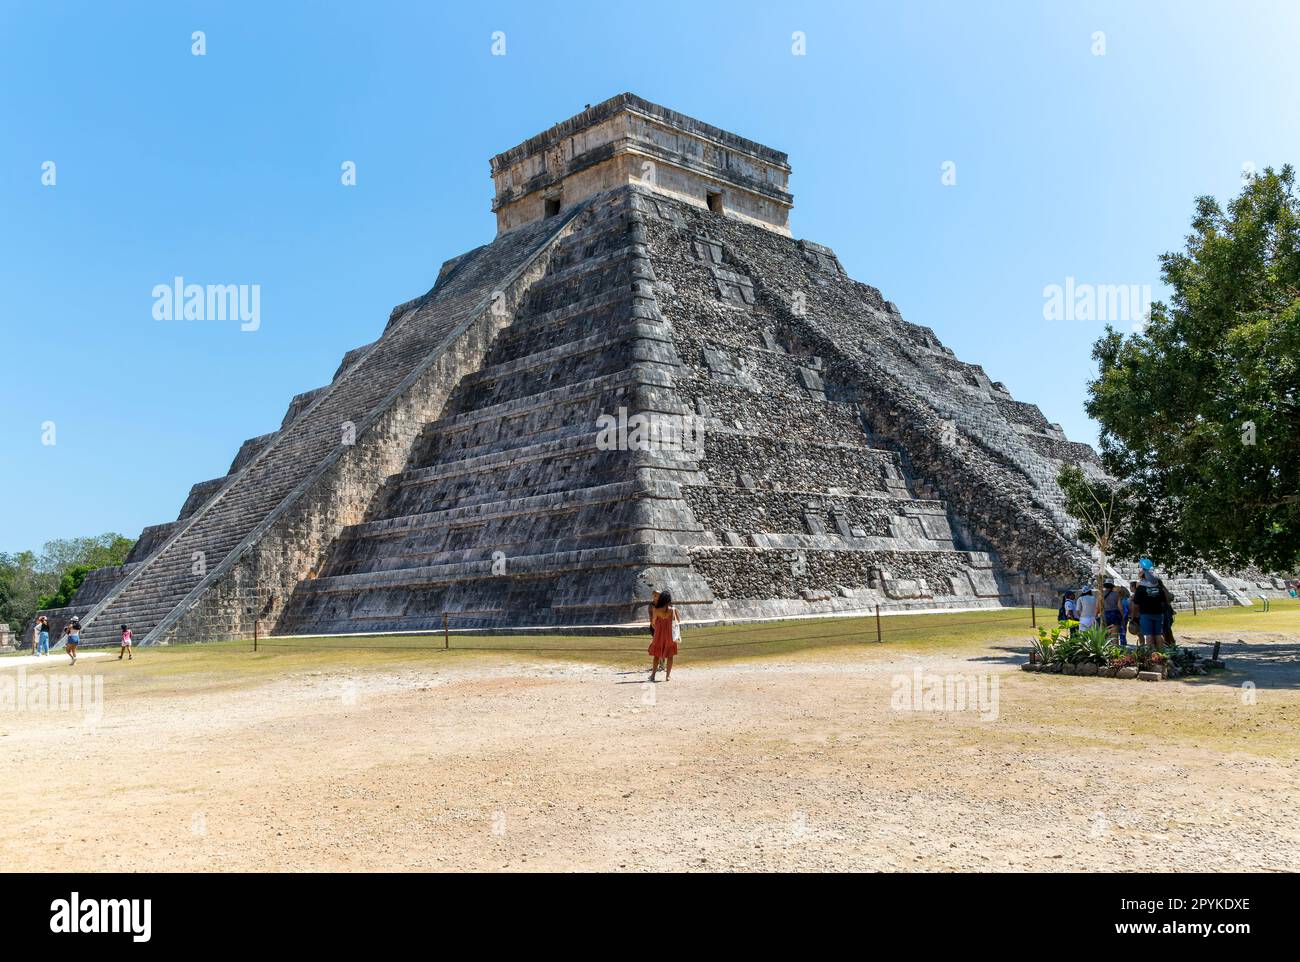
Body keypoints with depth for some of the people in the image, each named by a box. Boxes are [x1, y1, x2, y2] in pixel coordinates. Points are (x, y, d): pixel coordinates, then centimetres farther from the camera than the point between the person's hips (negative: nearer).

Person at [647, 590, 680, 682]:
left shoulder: (657, 610, -8)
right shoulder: (673, 609, -7)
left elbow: (653, 623, 1)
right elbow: (679, 621, 5)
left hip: (659, 634, 1)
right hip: (670, 634, 0)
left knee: (656, 655, 11)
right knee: (670, 655, 8)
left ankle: (653, 674, 9)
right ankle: (668, 675, 6)